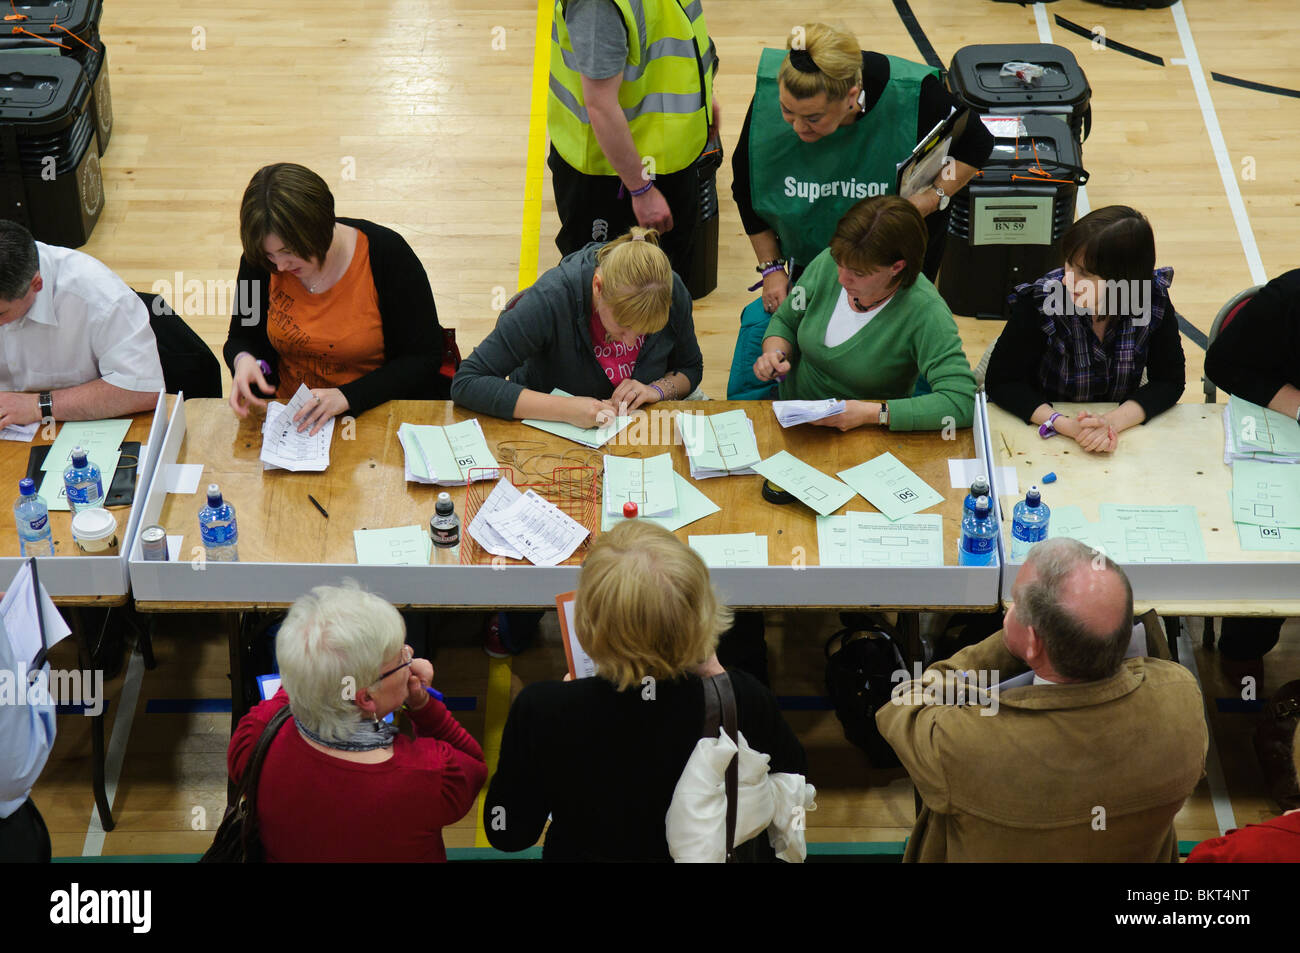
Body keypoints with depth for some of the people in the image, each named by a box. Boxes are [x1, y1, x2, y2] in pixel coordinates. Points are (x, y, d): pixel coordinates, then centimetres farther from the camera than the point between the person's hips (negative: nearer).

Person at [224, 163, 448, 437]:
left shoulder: (386, 254, -12)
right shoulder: (260, 261, -3)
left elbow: (423, 358, -9)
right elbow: (242, 337, 13)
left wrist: (347, 396, -22)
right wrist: (243, 360, -13)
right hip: (290, 419, 0)